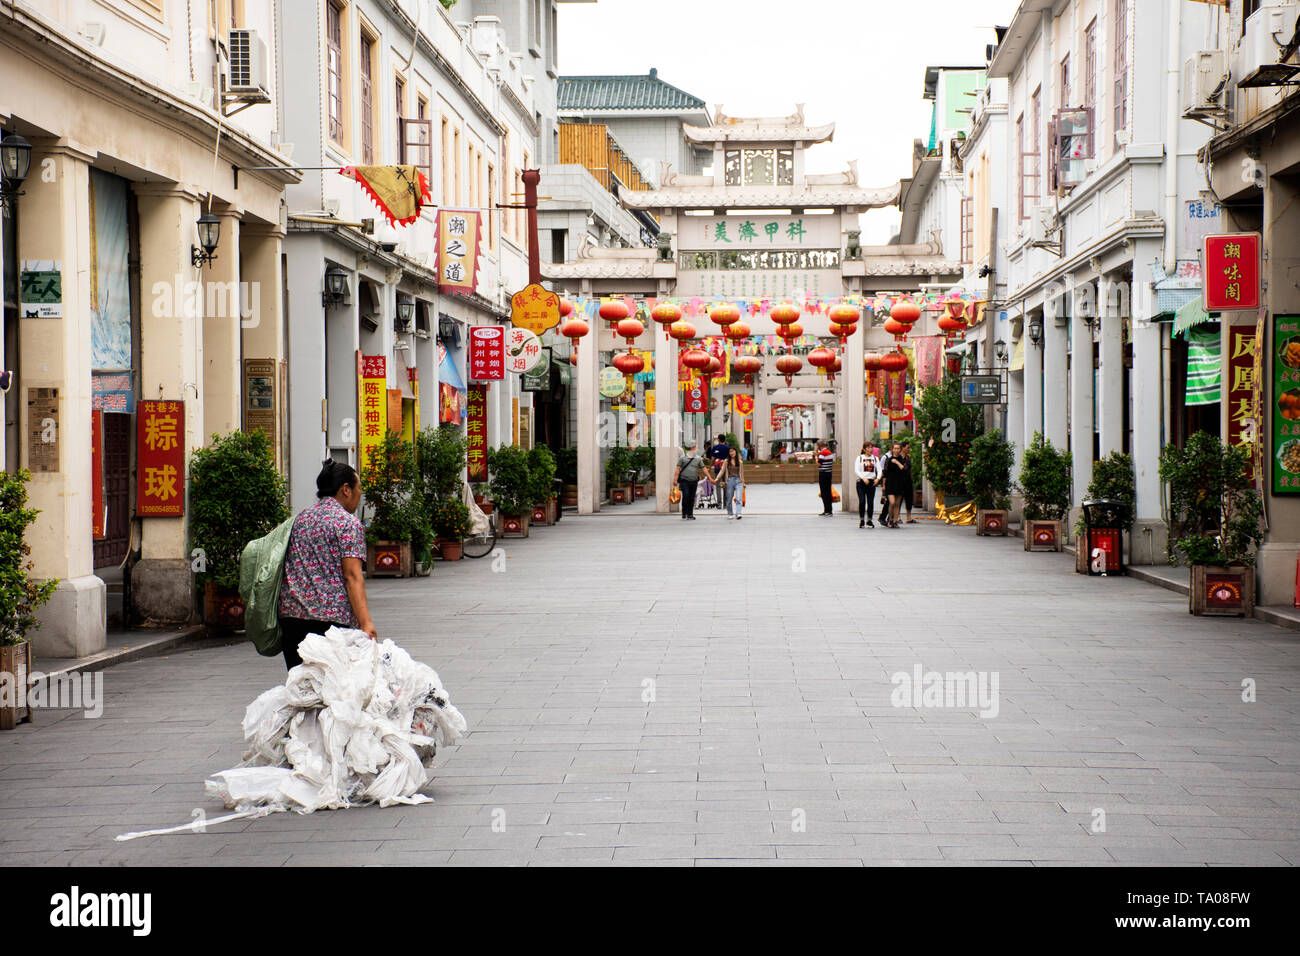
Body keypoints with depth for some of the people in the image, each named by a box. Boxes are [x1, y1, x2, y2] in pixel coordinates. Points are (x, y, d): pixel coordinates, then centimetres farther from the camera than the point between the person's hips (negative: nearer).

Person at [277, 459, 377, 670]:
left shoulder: (299, 519, 17)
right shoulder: (348, 523, -4)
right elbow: (352, 576, -14)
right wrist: (365, 622, -19)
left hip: (290, 613, 6)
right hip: (333, 619, -6)